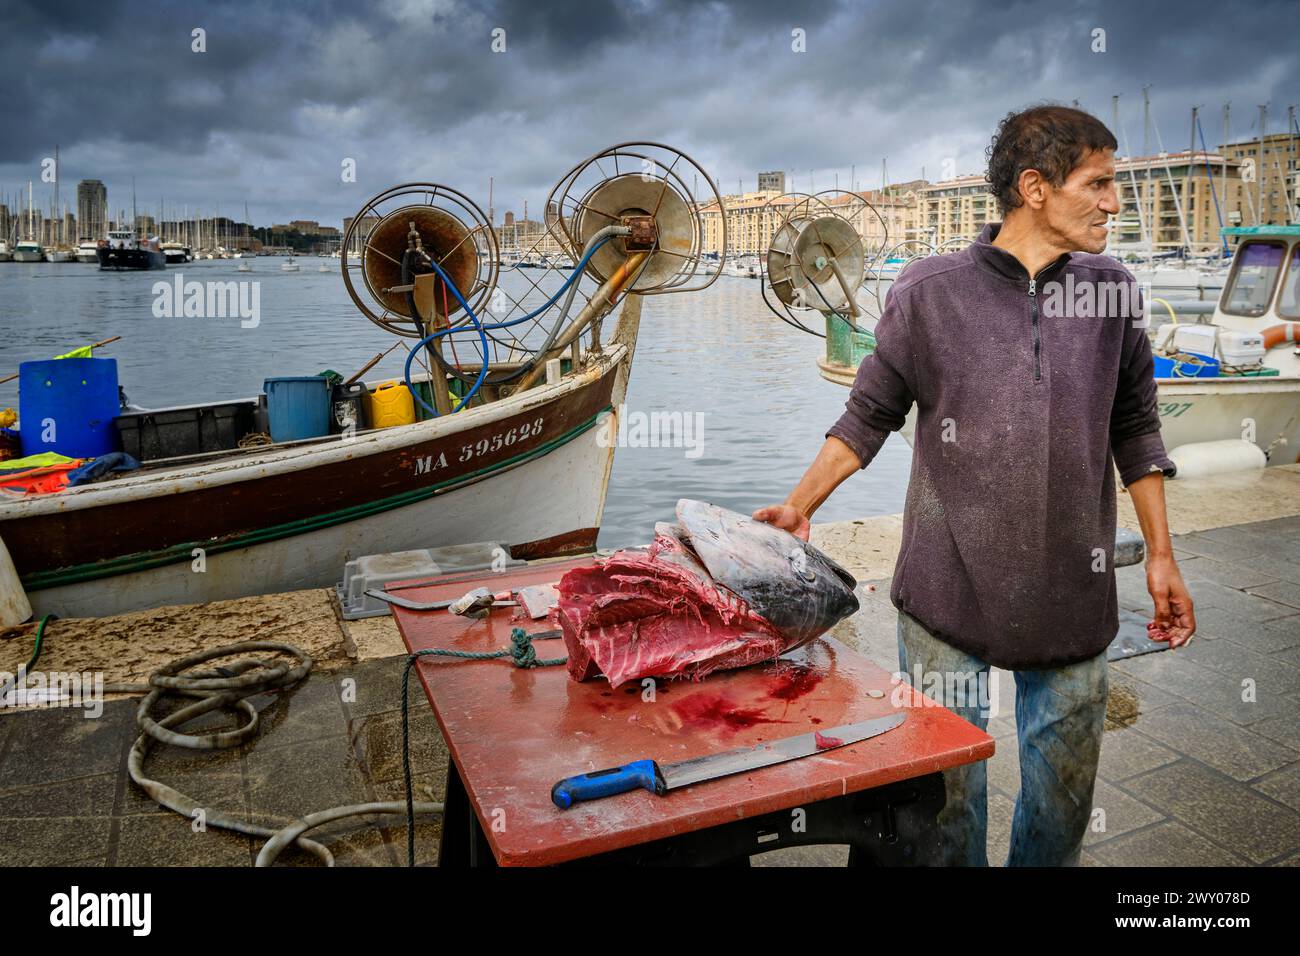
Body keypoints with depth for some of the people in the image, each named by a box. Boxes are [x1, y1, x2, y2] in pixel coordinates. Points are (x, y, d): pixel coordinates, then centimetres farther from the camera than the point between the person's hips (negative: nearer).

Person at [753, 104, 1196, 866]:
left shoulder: (1112, 293, 3)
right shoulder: (930, 292, -6)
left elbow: (1134, 429, 10)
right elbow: (869, 417, 1)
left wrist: (1162, 554, 10)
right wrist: (799, 507, -7)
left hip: (1074, 595, 3)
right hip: (948, 594, -3)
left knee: (1065, 788, 16)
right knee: (945, 789, 9)